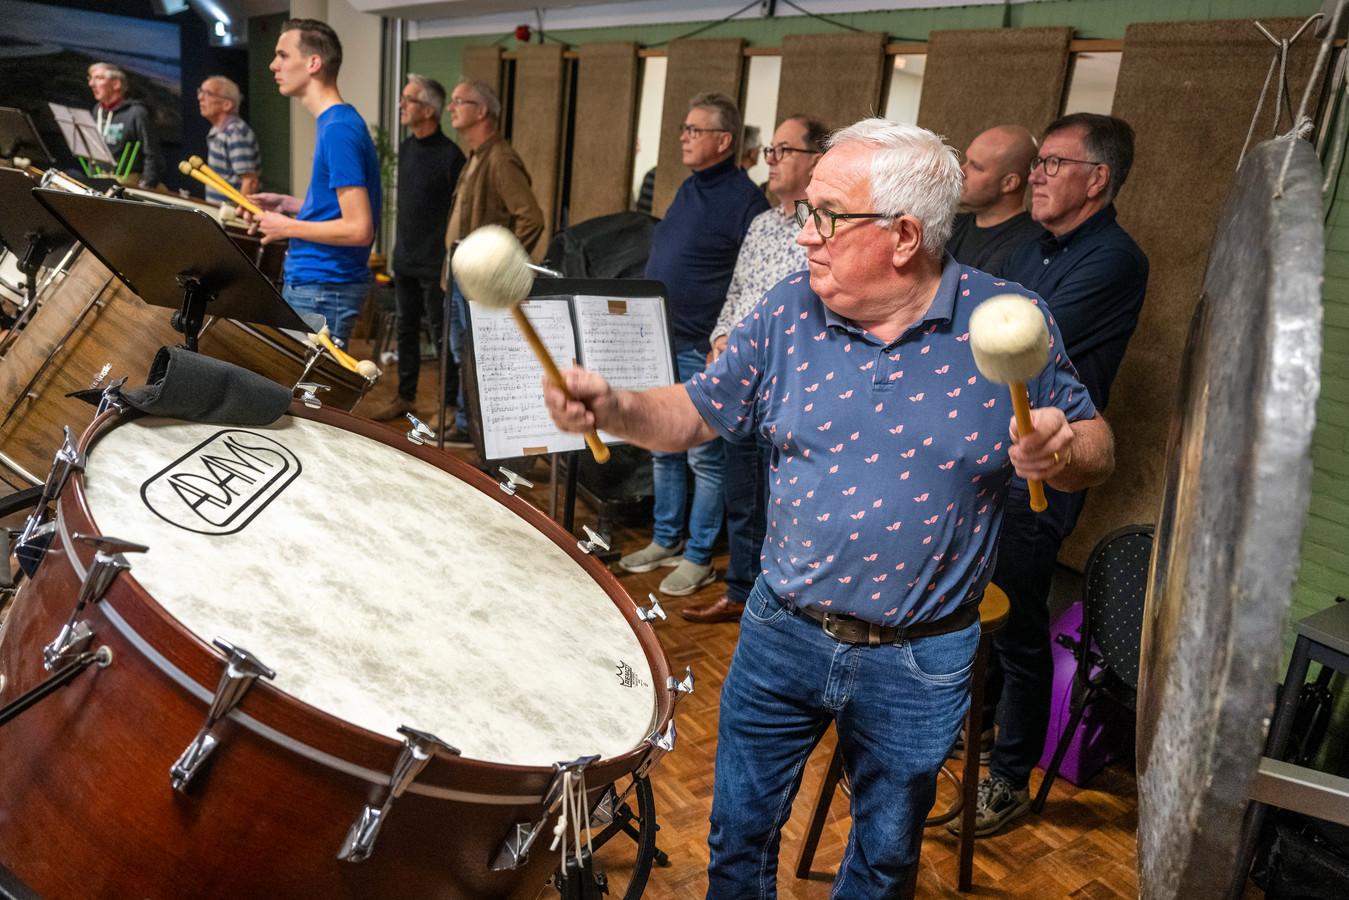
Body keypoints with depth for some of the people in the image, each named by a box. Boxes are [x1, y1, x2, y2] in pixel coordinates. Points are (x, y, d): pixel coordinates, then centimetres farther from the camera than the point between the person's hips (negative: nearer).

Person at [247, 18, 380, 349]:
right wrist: (290, 204, 10)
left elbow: (359, 229, -24)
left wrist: (287, 227, -14)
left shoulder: (338, 129, -19)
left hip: (322, 293, -10)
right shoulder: (337, 122, 12)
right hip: (308, 282, 10)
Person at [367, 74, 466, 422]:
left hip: (435, 263, -8)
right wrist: (400, 247, 19)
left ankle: (451, 404, 10)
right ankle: (405, 397, 26)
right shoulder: (407, 148, 10)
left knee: (442, 334, 0)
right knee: (406, 329, 15)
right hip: (405, 259, 8)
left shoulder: (449, 154, -14)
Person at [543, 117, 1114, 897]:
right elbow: (697, 413, -1)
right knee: (739, 832, 21)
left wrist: (1063, 453, -27)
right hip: (782, 633, 2)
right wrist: (615, 408, -20)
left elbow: (1095, 447, -4)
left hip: (919, 664, -1)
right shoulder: (791, 313, -7)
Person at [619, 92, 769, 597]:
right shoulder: (688, 190, 14)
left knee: (704, 456, 3)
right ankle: (666, 541, 30)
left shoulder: (745, 200, -12)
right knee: (663, 449, 16)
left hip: (704, 351, -9)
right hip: (659, 345, 9)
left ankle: (698, 557, 15)